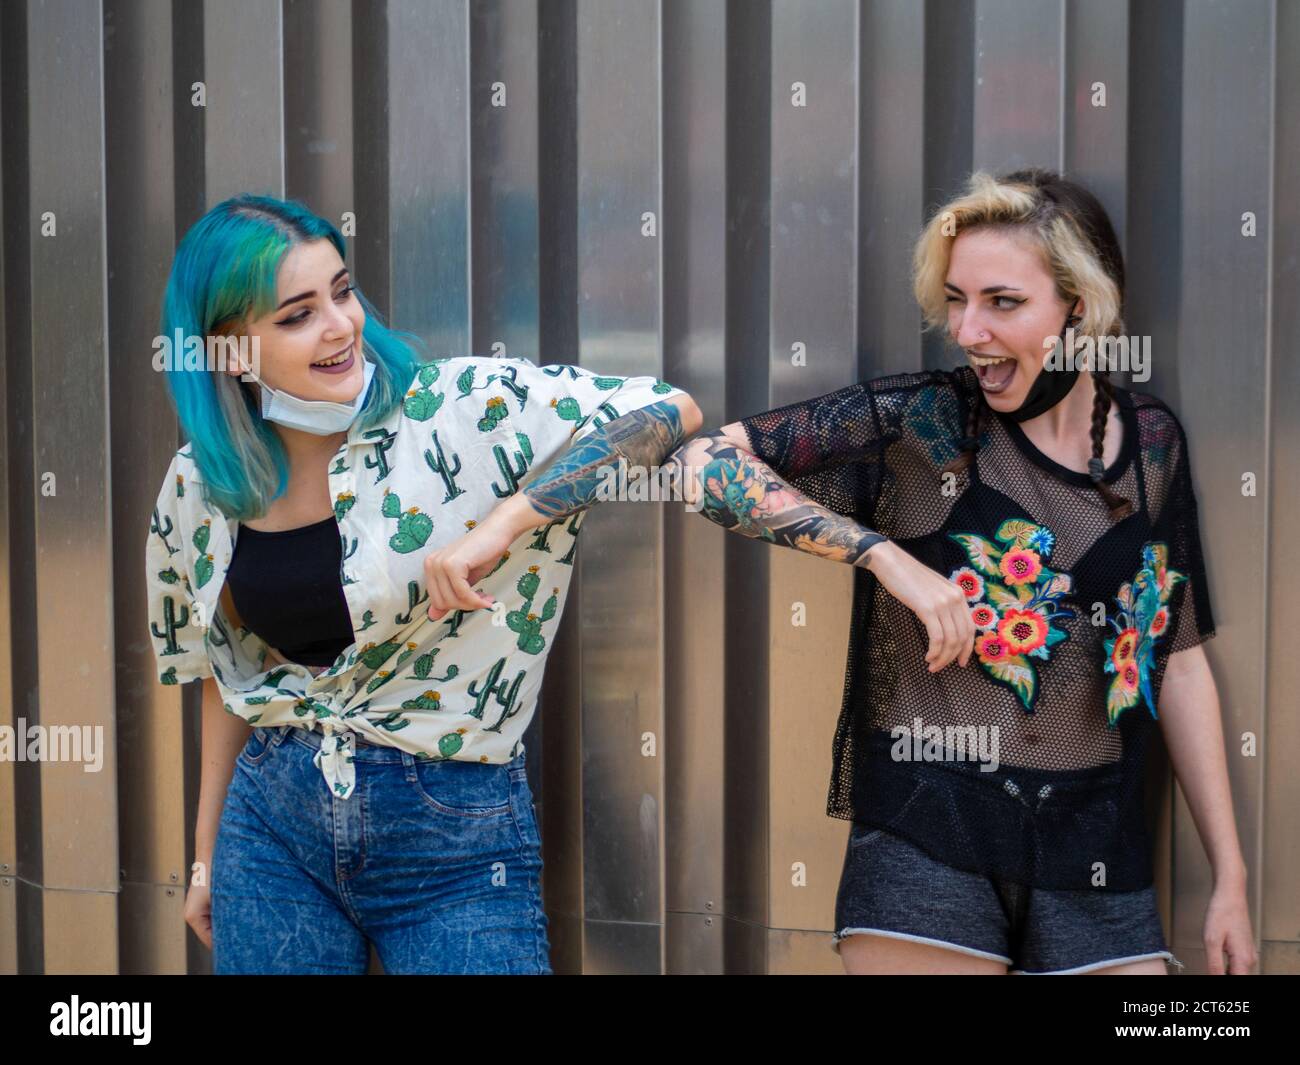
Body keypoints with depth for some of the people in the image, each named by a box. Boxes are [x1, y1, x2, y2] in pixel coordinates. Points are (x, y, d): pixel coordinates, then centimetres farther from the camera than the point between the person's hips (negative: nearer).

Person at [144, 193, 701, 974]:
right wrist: (208, 856, 18)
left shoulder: (459, 409, -12)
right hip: (274, 824, 4)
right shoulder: (200, 487, 1)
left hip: (451, 833, -3)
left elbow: (669, 413, -19)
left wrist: (500, 525, -27)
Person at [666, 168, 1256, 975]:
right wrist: (886, 553, -18)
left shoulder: (1151, 443, 5)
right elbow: (706, 461, -13)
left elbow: (1179, 663, 11)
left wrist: (1231, 876, 11)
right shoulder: (920, 422, -6)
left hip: (1099, 855, 3)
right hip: (928, 845, -3)